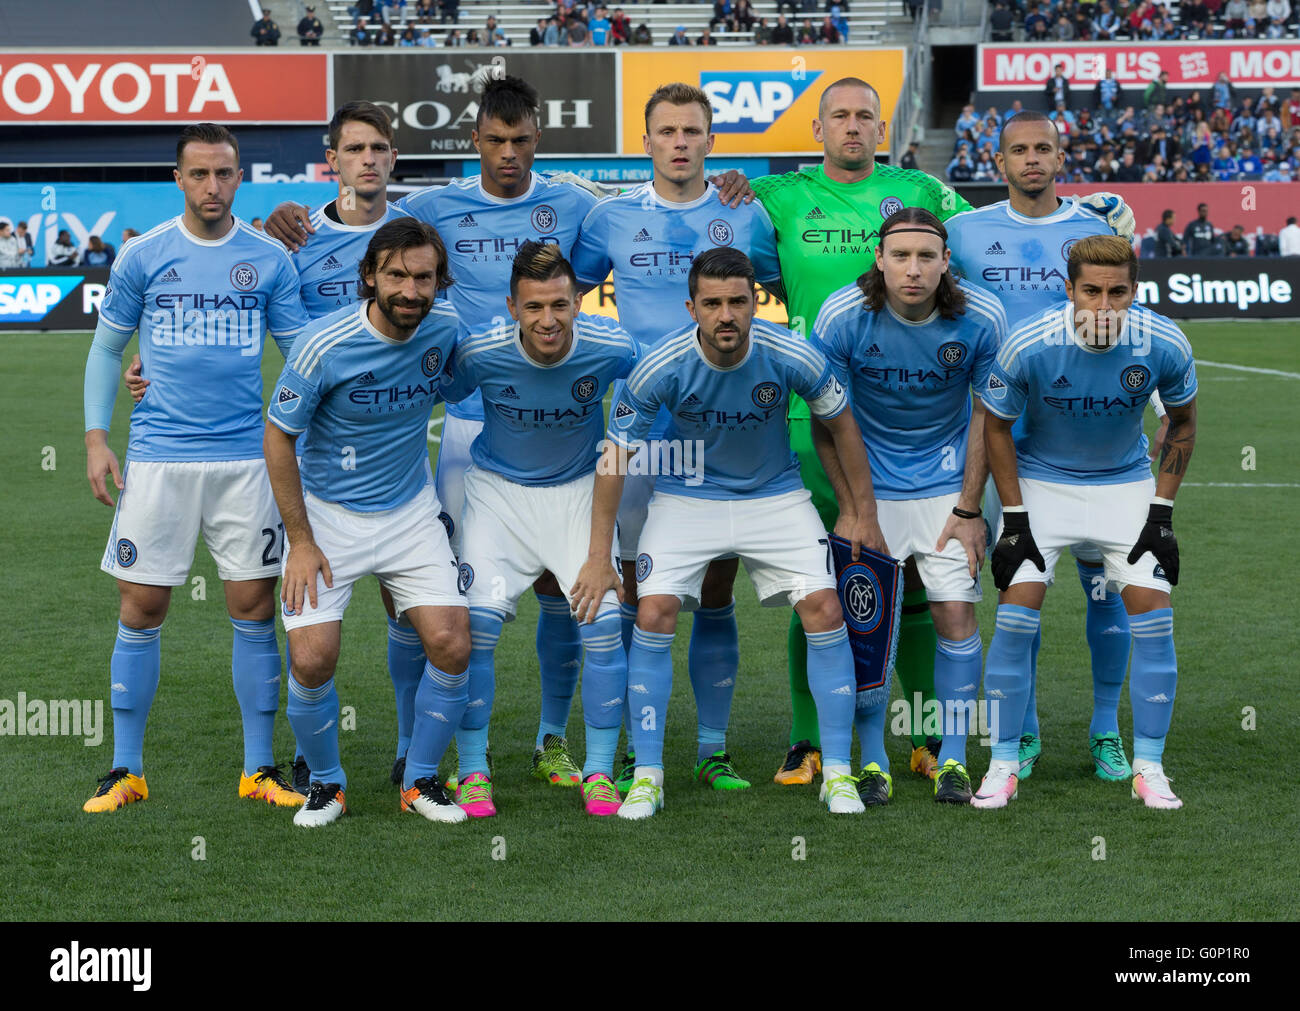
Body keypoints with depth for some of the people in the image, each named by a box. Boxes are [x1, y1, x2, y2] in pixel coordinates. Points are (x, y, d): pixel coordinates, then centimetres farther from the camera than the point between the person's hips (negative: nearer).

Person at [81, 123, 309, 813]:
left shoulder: (270, 260, 5)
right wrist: (96, 437, 2)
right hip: (158, 457, -1)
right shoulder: (142, 256, 3)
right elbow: (107, 347, 11)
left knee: (253, 607, 1)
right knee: (141, 608, 0)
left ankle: (259, 767, 11)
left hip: (246, 458, 1)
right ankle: (125, 769, 10)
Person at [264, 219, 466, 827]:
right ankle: (326, 783, 13)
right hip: (328, 513, -3)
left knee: (450, 644, -10)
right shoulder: (324, 345, -21)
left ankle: (420, 780, 11)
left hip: (411, 512, 3)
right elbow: (278, 437, -11)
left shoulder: (445, 326, -9)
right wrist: (301, 542, -10)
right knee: (313, 659, -14)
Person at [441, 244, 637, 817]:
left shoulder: (611, 350, -20)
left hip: (580, 490, 1)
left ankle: (599, 771, 3)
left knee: (604, 620, -13)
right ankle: (472, 771, 0)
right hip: (498, 490, -1)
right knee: (477, 620, -15)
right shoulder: (481, 354, -22)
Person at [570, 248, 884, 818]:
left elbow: (840, 424, -2)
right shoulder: (661, 368, -24)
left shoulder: (793, 357, -22)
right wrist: (599, 557, -11)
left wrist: (862, 511, 3)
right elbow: (616, 456, -12)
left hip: (775, 496, 1)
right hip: (687, 498, -1)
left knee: (825, 609, -13)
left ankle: (837, 772, -1)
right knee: (654, 614, -17)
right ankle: (647, 776, -4)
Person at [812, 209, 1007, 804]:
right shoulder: (842, 317, -18)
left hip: (947, 482, 1)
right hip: (869, 483, -1)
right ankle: (873, 765, 7)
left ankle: (953, 761, 7)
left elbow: (986, 415, -2)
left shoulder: (980, 319, -16)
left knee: (956, 614, -5)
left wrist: (968, 509, -2)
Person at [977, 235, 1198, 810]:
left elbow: (1182, 422, 0)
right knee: (1017, 610, -12)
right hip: (1041, 482, -1)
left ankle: (1149, 767, 3)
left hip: (1126, 483, 1)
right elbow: (995, 426, -8)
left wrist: (1161, 510, -5)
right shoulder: (1029, 345, -25)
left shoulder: (1165, 345, -20)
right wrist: (1014, 518, -10)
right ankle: (1003, 766, 0)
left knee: (1151, 611, -10)